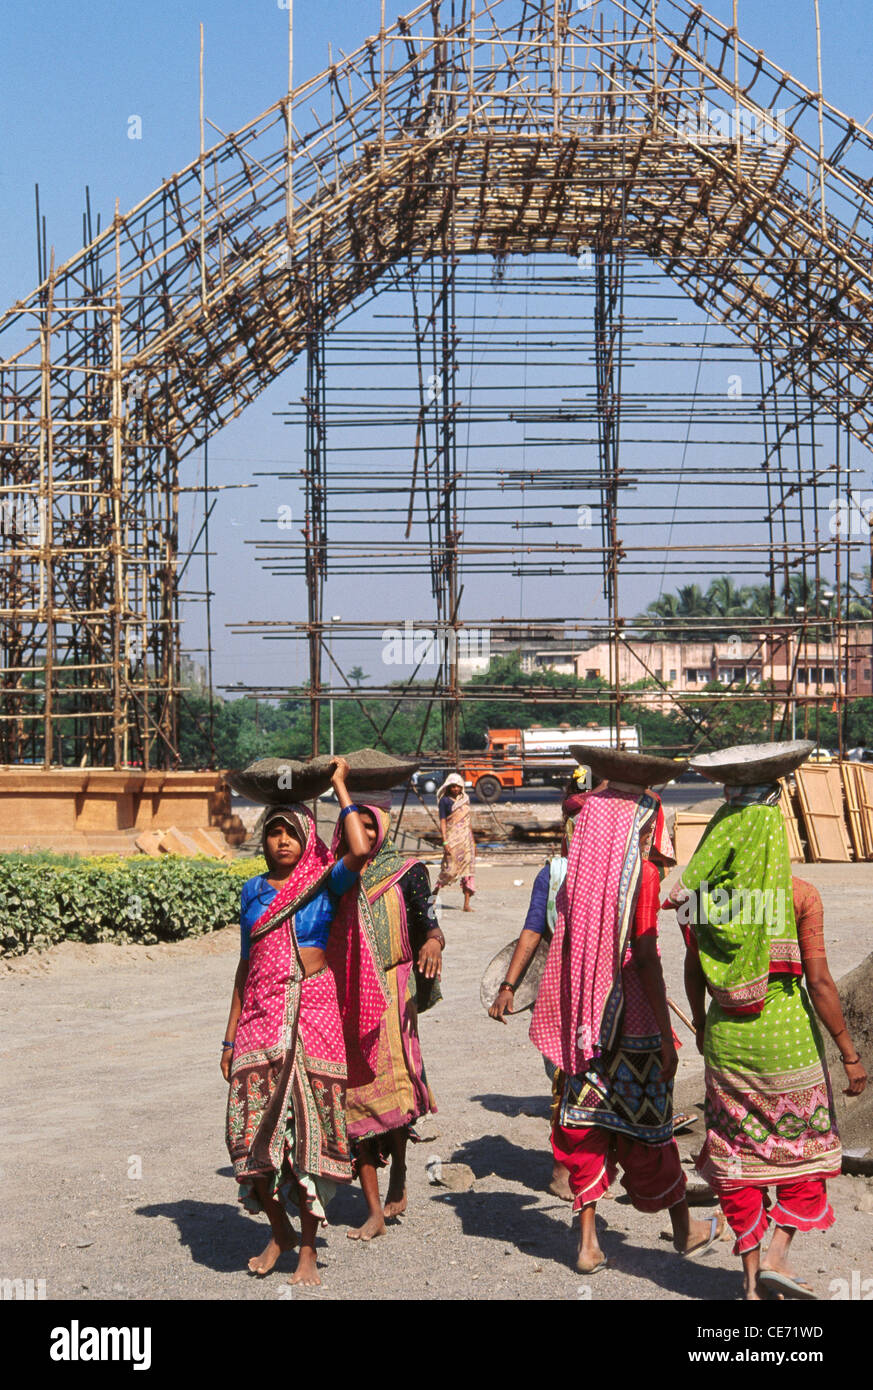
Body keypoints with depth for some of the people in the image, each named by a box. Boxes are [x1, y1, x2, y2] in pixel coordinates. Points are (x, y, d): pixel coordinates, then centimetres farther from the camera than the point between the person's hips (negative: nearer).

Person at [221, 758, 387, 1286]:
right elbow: (246, 964, 15)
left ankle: (308, 1248, 10)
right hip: (262, 1014, 3)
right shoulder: (254, 890, 11)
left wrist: (341, 786, -9)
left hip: (313, 1012, -3)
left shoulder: (325, 882, 1)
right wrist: (231, 1034, 13)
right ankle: (280, 1231, 21)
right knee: (255, 1125, -2)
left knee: (310, 1125, -2)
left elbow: (361, 851, -20)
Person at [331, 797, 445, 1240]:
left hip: (390, 993, -3)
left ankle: (399, 1170, 17)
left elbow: (427, 920, -3)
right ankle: (374, 1211, 6)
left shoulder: (406, 872, 3)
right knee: (353, 1092, -1)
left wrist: (434, 941, -24)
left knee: (389, 1086, -14)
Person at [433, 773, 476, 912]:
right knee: (450, 868, -9)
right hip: (453, 838, -5)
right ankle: (434, 894, 13)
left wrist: (473, 841, 18)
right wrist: (445, 842, -16)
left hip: (466, 838, 5)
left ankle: (467, 904, -1)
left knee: (468, 869, -1)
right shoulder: (445, 800, -2)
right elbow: (443, 822, -7)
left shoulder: (465, 799, 14)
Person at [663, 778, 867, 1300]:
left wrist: (700, 1024, 22)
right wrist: (850, 1054, -5)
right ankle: (777, 1256, 4)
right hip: (785, 1035, -3)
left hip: (726, 1034, 3)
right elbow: (819, 981, -14)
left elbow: (693, 971, 5)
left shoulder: (703, 887, -3)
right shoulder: (799, 894, -14)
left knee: (738, 1151, 13)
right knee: (807, 1145, 16)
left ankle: (751, 1272, 19)